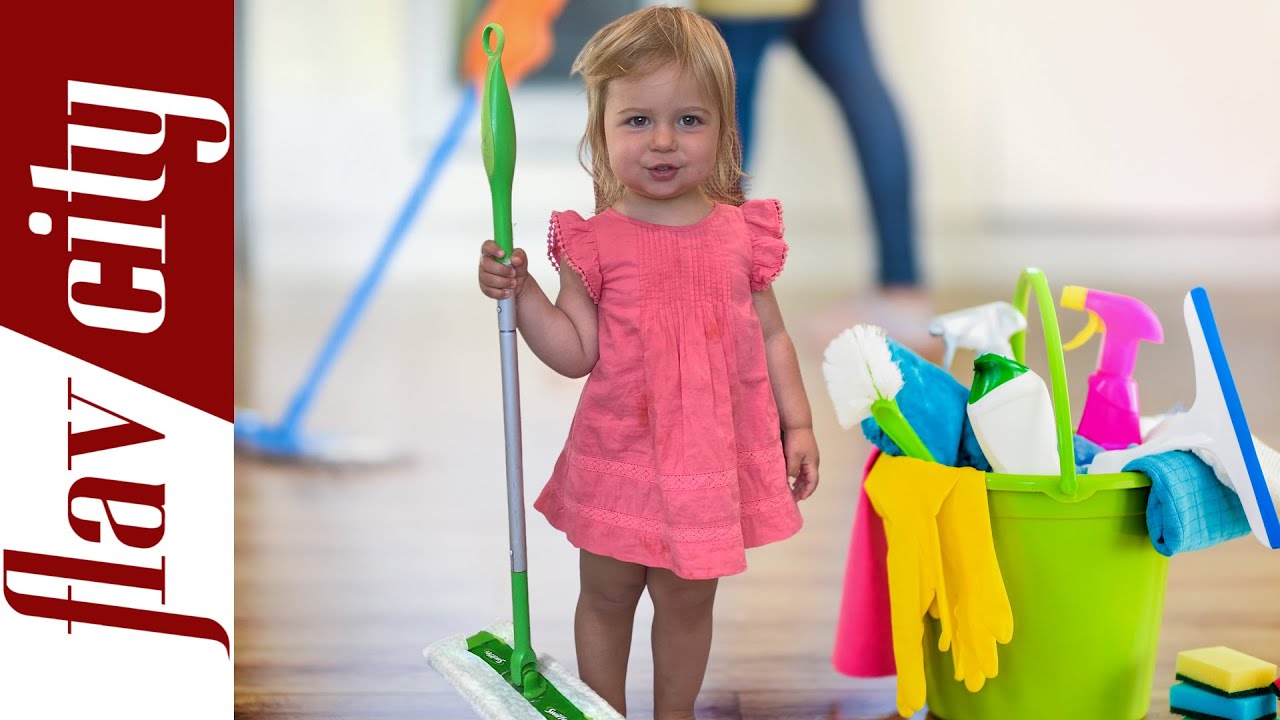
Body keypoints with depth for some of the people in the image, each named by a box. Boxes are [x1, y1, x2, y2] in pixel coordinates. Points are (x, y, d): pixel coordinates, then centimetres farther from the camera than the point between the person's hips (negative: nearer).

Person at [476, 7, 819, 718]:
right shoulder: (596, 241, -8)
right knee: (606, 596, 15)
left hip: (713, 459, 1)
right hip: (619, 458, -1)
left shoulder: (742, 233, -2)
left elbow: (771, 336, 6)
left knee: (688, 601, 16)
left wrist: (797, 424, 5)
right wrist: (520, 293, -19)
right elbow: (576, 353, -8)